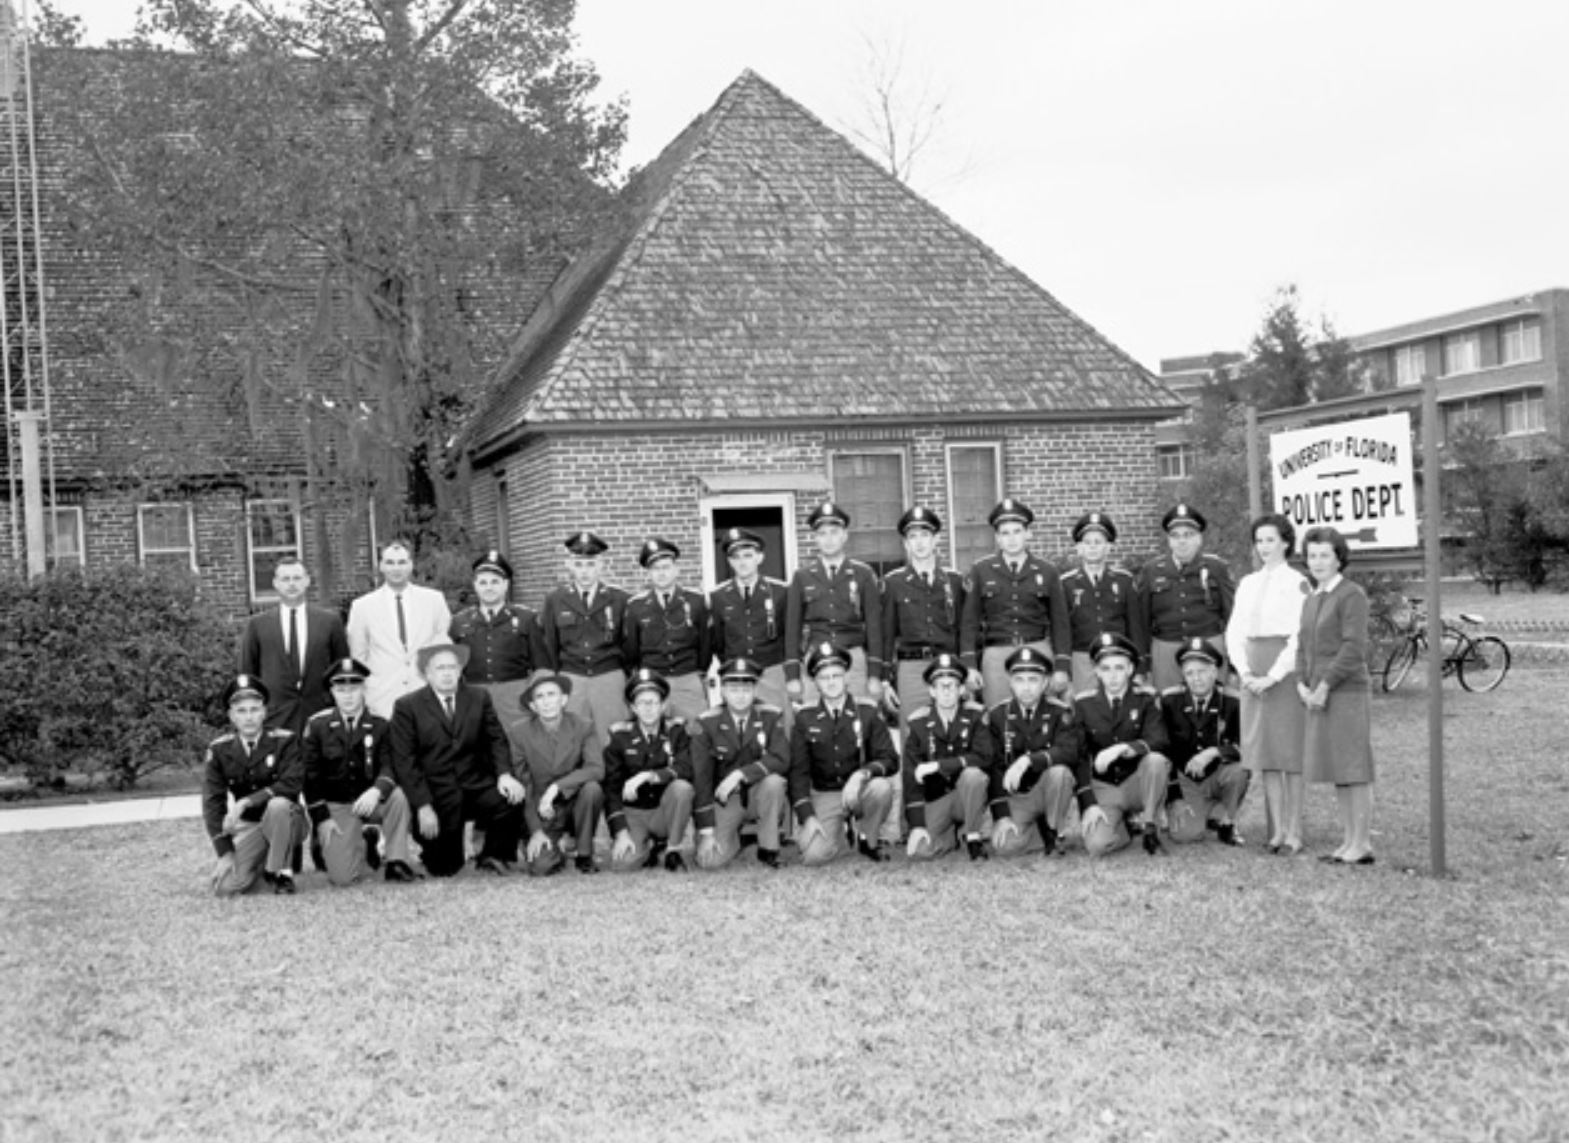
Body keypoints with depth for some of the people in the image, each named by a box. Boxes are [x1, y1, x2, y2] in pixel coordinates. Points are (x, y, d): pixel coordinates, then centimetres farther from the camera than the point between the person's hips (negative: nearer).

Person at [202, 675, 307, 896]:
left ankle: (280, 872, -16)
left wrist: (247, 801, -30)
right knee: (225, 887, -19)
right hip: (248, 827, 2)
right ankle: (262, 864, 16)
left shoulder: (284, 741, -9)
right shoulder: (219, 750, -2)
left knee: (278, 804, -37)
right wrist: (224, 851, -13)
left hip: (286, 822, -2)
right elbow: (213, 802, -4)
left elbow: (292, 784, -23)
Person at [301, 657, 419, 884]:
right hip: (334, 806, -1)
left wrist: (376, 791, -34)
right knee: (343, 877, -19)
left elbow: (388, 766, -12)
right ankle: (366, 844, 17)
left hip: (367, 800, 1)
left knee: (397, 796, -34)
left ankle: (397, 862, -15)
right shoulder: (317, 725, -2)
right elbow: (310, 774, -3)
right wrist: (321, 818, -10)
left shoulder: (379, 726, 0)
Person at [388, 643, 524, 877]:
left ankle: (492, 857, -1)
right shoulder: (407, 706, -1)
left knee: (512, 799, -27)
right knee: (443, 869, -6)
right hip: (435, 793, -2)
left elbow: (496, 740, 6)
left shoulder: (479, 698, 10)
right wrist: (423, 807, -16)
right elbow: (404, 762, -6)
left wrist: (504, 774, -15)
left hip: (475, 786, 3)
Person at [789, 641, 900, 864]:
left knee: (882, 787, -35)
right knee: (814, 855, -24)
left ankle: (869, 840, -4)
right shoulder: (804, 718, -1)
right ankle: (847, 837, 12)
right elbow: (798, 771, -2)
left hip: (860, 790, 0)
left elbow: (890, 760, -9)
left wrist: (863, 773, -30)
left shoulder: (868, 712, -3)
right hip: (824, 797, 0)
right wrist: (807, 816, -14)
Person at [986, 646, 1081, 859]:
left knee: (1059, 771, -35)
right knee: (1005, 846, -25)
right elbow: (994, 767, -5)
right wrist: (1001, 815, -14)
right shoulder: (997, 716, -2)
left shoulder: (1060, 712, -6)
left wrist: (1028, 760, -39)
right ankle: (1039, 828, 10)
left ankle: (1051, 831, -9)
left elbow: (1069, 752, -24)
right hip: (1015, 796, 1)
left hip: (1047, 789, -1)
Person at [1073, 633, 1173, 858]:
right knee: (1097, 845, -27)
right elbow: (1078, 758, -5)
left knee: (1156, 760, -33)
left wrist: (1122, 748, -35)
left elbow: (1158, 742, -18)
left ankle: (1151, 831, -12)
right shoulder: (1083, 704, -1)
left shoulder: (1146, 700, -1)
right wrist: (1089, 804, -16)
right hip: (1102, 788, 0)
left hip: (1136, 783, 0)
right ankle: (1124, 828, 11)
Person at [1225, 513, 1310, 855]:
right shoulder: (1248, 584, 12)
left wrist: (1272, 676, -15)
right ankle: (1277, 829, 12)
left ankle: (1294, 832, 5)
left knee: (1291, 751, -1)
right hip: (1254, 673, 5)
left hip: (1286, 669, -5)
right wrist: (1245, 672, -3)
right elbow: (1234, 632, 11)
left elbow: (1301, 638, -10)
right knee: (1264, 753, 6)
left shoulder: (1297, 583, -5)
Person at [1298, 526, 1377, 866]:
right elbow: (1304, 647, 16)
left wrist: (1324, 685, -16)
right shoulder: (1311, 600, 16)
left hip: (1347, 693, -8)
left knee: (1354, 770, -4)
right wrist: (1303, 684, 0)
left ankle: (1362, 845, 0)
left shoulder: (1352, 595, -8)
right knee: (1337, 773, 10)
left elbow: (1354, 647, -15)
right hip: (1319, 696, 8)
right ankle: (1349, 841, 15)